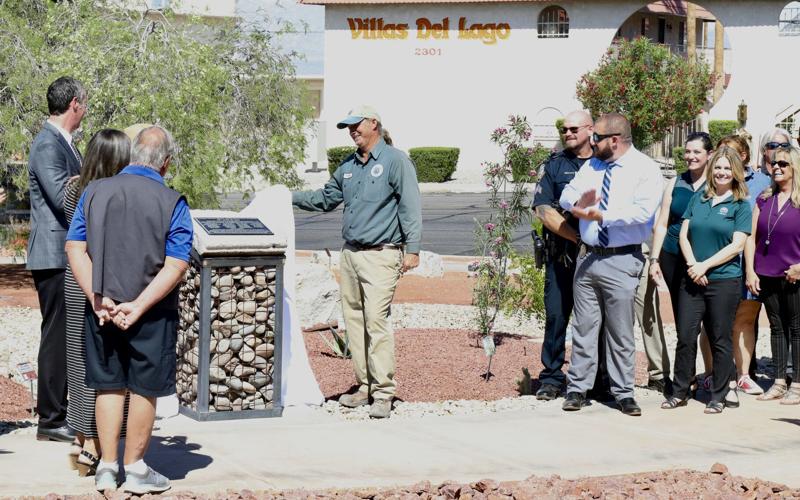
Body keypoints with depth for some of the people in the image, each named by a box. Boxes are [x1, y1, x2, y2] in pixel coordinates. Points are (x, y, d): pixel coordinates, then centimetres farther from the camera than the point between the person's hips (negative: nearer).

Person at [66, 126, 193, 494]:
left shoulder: (94, 192, 1)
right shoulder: (172, 203, -9)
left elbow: (75, 248, -3)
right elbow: (176, 266, -15)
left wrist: (97, 298, -8)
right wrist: (138, 306, -15)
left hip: (102, 310, 3)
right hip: (152, 313, -3)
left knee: (109, 386, 14)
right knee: (144, 388, 9)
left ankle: (107, 468, 18)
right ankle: (135, 469, 18)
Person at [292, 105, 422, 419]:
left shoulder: (395, 161, -4)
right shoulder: (348, 167, 18)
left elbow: (410, 206, -8)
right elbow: (325, 199, 29)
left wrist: (412, 248, -14)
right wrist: (289, 197, 18)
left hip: (381, 255, -8)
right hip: (350, 253, 8)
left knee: (376, 319, -13)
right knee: (354, 320, 6)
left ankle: (383, 392, -10)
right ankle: (365, 386, 13)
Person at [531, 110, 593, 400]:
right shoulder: (555, 165, 8)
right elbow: (544, 210, -2)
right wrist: (578, 237, -12)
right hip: (562, 255, 0)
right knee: (556, 315, -1)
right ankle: (551, 379, 7)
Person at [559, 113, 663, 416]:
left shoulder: (646, 170, -7)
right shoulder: (591, 166, 13)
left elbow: (643, 210, -20)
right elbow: (567, 196, 10)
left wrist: (603, 216, -25)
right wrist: (578, 202, -14)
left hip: (621, 261, -5)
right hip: (587, 257, 5)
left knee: (621, 332, 2)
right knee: (584, 326, 9)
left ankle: (623, 393, 10)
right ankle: (578, 388, 15)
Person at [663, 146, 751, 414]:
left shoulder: (741, 205, 0)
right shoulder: (698, 199, 11)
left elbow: (737, 244, -8)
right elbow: (684, 235, 8)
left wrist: (706, 265, -12)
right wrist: (693, 265, -7)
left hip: (724, 281, -3)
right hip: (693, 280, 3)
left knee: (720, 340, 3)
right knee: (685, 337, 2)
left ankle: (719, 396, 12)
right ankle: (680, 391, 13)